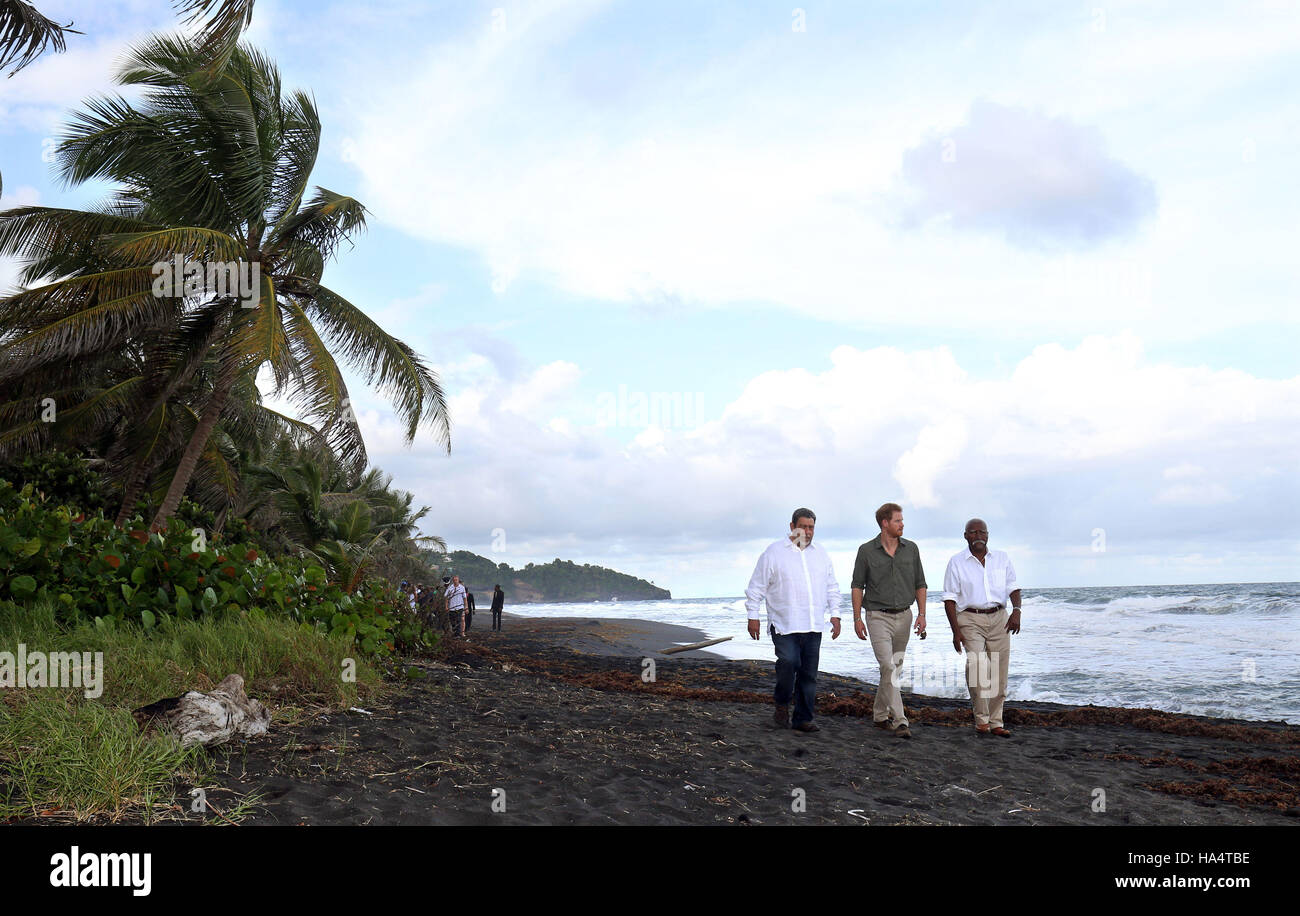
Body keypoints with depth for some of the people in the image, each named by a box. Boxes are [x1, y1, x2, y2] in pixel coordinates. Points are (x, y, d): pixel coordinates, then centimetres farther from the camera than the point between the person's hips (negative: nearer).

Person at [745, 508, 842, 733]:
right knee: (789, 662, -21)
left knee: (809, 672, 3)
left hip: (813, 626, 5)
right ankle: (781, 703, 4)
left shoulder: (820, 554, 14)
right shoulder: (774, 552, -1)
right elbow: (757, 586, 1)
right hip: (784, 624, -4)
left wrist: (835, 614, 13)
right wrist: (753, 616, -3)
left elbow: (832, 587, 22)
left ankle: (803, 719, 11)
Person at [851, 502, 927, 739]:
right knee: (889, 668, -14)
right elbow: (858, 585, 1)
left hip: (904, 617, 4)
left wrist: (922, 614, -1)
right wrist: (857, 618, -5)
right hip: (878, 617, -4)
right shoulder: (866, 551, -4)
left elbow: (920, 584, 8)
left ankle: (880, 715, 27)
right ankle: (899, 721, -16)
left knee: (893, 667, 12)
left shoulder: (911, 549, 4)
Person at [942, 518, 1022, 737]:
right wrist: (956, 631, -7)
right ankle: (981, 719, -12)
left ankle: (995, 723, 13)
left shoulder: (1002, 559, 10)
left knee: (999, 674, 1)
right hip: (970, 620, -3)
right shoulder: (956, 562, 2)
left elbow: (1013, 587, 10)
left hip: (999, 619, 3)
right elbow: (950, 598, 1)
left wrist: (1016, 610, -10)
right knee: (977, 664, -23)